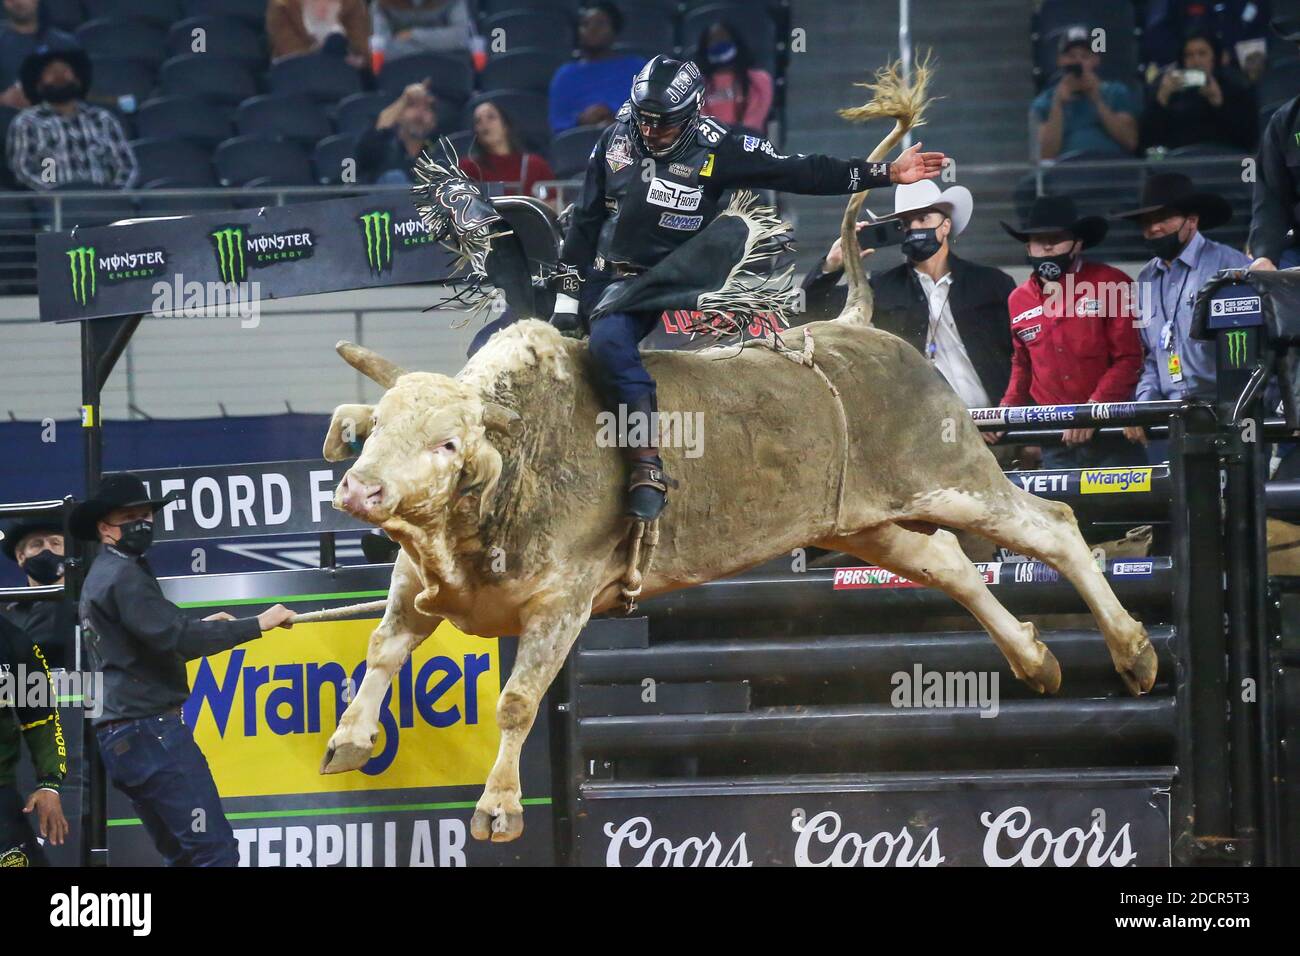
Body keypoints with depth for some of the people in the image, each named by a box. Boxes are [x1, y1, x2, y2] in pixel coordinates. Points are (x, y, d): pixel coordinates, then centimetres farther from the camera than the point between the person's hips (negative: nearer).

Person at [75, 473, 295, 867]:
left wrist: (198, 627, 20)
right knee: (216, 850, -15)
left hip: (119, 741, 10)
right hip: (151, 731, -10)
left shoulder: (97, 580, 21)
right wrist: (258, 624, -19)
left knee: (183, 855, 10)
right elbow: (178, 639, -22)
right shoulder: (123, 576, -11)